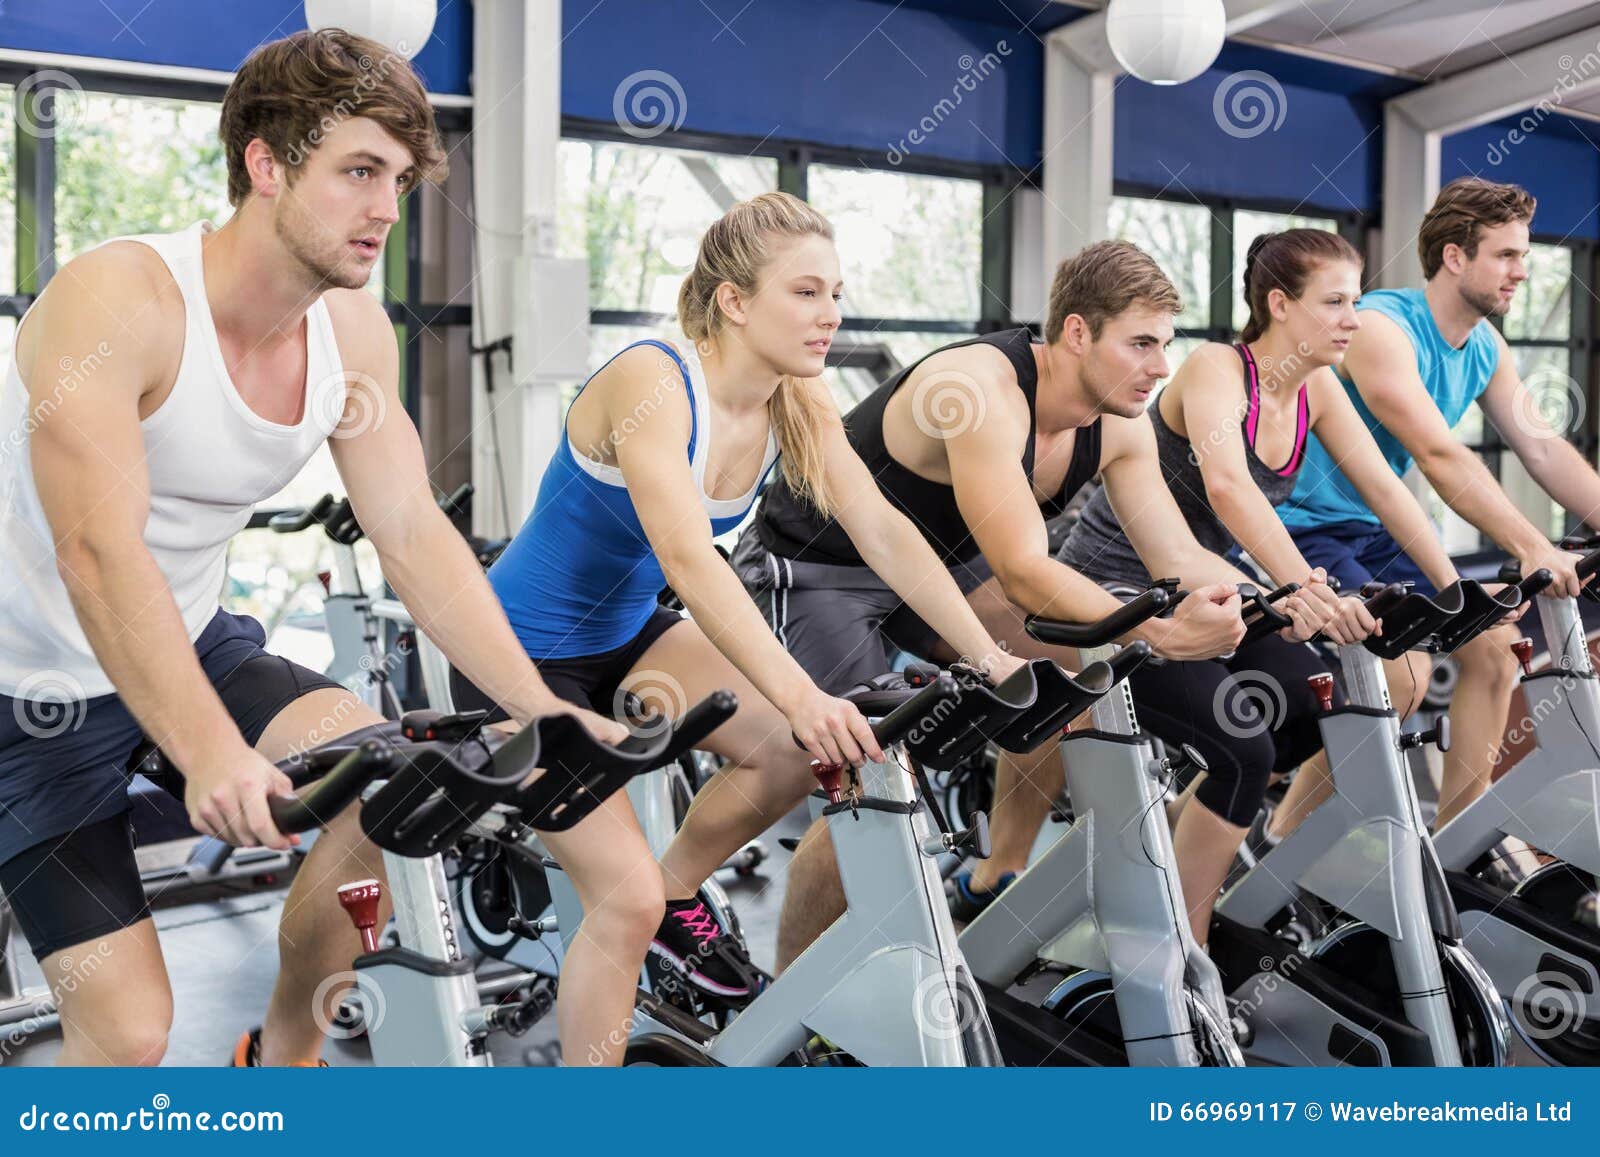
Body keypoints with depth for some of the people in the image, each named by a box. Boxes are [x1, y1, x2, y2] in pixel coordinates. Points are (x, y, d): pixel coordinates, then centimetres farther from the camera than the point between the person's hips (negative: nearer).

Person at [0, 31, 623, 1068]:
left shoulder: (354, 331, -6)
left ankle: (284, 1058, 5)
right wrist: (212, 756, -47)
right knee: (131, 1029, -12)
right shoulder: (117, 300, -24)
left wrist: (546, 711, -16)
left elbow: (414, 536, -7)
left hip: (196, 644, 5)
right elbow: (100, 554, -34)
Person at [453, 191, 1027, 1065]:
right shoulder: (652, 383, -27)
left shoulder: (797, 402, -6)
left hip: (626, 635, 7)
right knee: (627, 902, -12)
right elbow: (690, 562, -39)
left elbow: (884, 534, -11)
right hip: (522, 655, -7)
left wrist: (990, 658, -20)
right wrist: (800, 697, -48)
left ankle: (679, 892, 12)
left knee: (803, 747, -12)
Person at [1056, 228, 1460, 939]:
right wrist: (1308, 591, -50)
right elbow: (1228, 487, -39)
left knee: (1319, 710, 0)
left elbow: (1384, 489, 0)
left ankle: (1181, 838, 18)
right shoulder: (1216, 369, -21)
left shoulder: (1315, 388, 1)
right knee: (1245, 750, -19)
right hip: (1116, 591, -8)